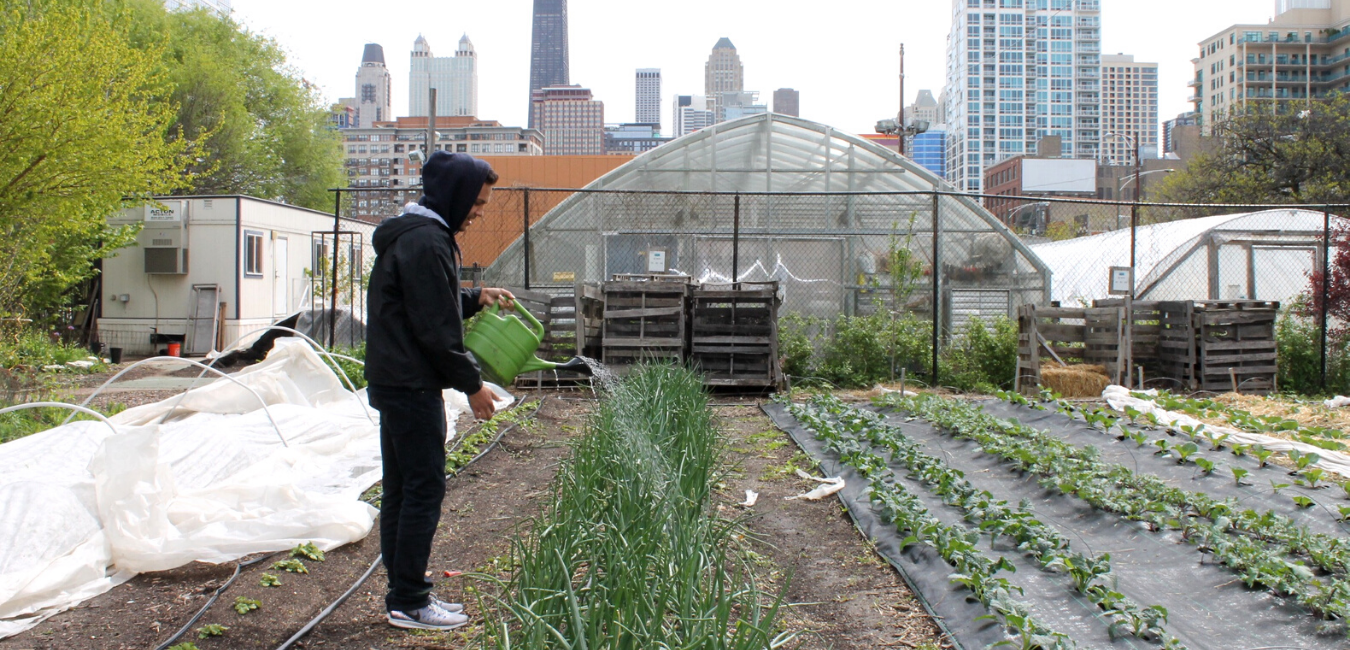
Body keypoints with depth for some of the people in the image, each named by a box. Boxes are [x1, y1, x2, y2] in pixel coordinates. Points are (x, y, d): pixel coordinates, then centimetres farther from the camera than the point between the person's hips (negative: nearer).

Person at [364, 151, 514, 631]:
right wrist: (472, 384, -12)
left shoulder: (415, 235, 15)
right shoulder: (425, 243, -17)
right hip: (411, 385, -11)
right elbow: (436, 328, -19)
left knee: (402, 489, 13)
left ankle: (404, 593, 22)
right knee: (424, 488, -4)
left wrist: (475, 298, 12)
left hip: (395, 381, 11)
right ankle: (409, 601, 3)